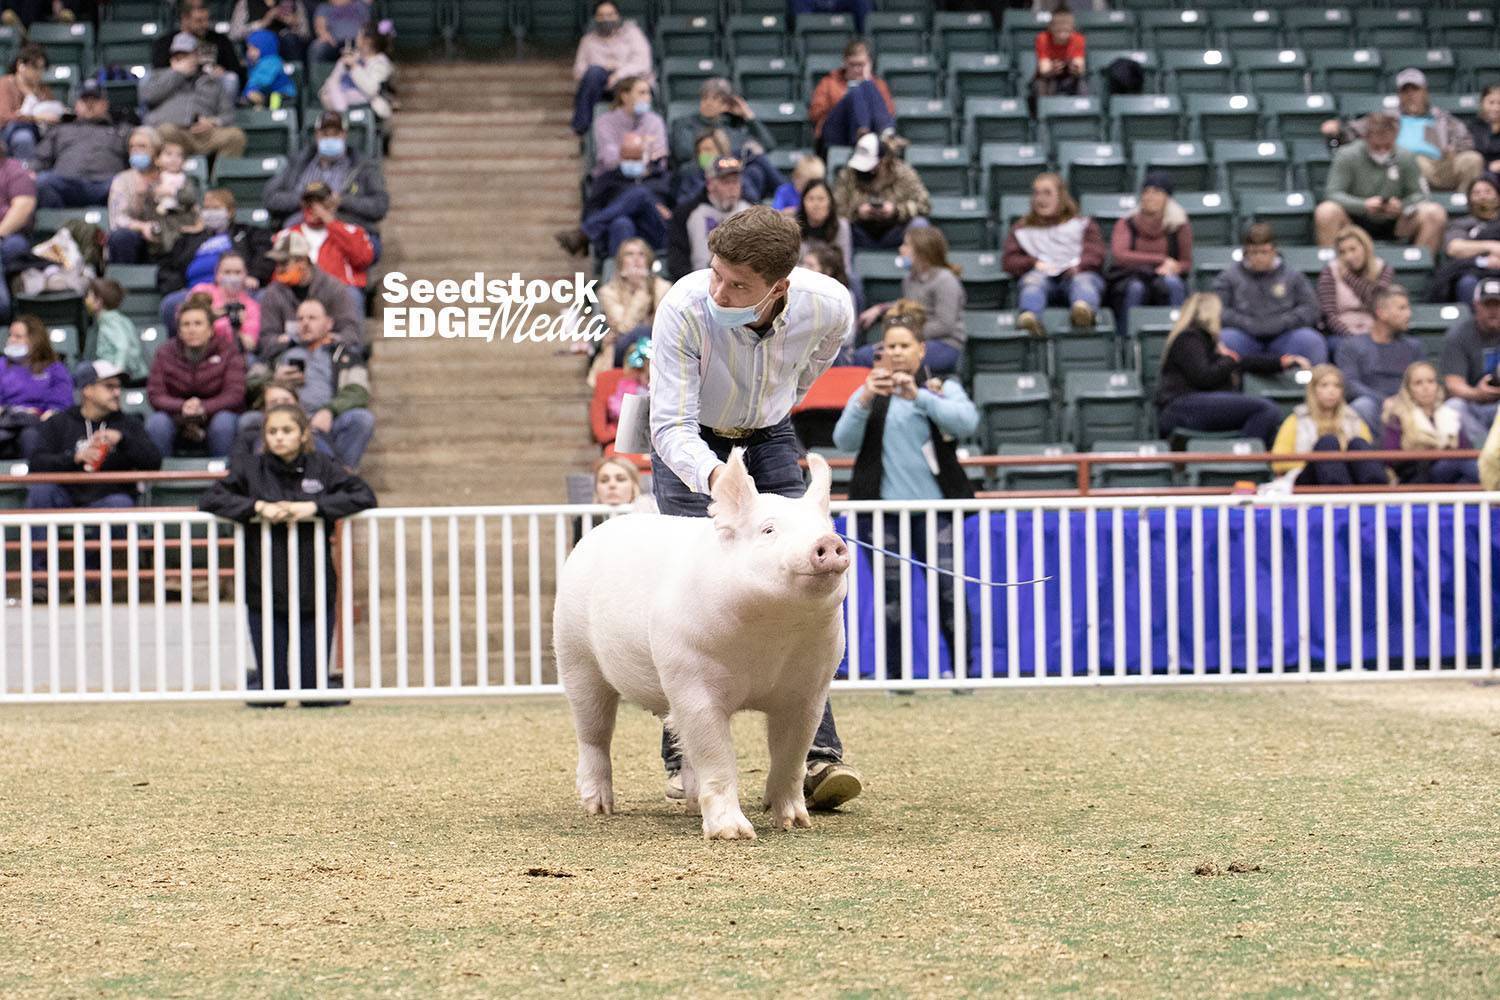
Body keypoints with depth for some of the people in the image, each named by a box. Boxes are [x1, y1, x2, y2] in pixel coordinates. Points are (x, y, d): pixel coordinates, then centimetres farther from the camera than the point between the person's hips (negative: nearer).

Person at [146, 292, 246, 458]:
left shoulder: (228, 349, -6)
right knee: (156, 423, -29)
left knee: (224, 421, -34)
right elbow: (155, 394, -9)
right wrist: (182, 407, -30)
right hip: (178, 420, 1)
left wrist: (203, 407, -32)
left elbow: (235, 394, -15)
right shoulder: (165, 353, -1)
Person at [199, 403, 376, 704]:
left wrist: (314, 506, -16)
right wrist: (258, 506, -17)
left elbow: (365, 496, -6)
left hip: (315, 592, 0)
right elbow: (209, 500, -5)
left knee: (315, 694, 4)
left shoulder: (322, 467, 3)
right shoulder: (250, 469, 3)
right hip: (264, 595, 0)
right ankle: (260, 679, 38)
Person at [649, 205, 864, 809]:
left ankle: (816, 753, -15)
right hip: (690, 437, -2)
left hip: (767, 435, 2)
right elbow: (671, 426, -33)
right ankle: (684, 755, -4)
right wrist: (714, 475, -53)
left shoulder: (829, 306, -26)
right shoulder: (684, 308, -35)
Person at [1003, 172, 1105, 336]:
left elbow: (1096, 252, 11)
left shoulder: (1081, 223, 28)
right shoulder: (1022, 228, 31)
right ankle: (1029, 317, -69)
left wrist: (1079, 265, -13)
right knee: (1034, 279, -37)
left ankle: (1083, 310, -73)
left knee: (1084, 280, -37)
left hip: (1077, 274, 0)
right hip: (1042, 274, 0)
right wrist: (1035, 264, -6)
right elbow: (1009, 260, 16)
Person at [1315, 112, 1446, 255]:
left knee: (1436, 214, -20)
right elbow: (1333, 193, -12)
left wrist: (1402, 206, -23)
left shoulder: (1406, 157, -2)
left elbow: (1417, 194, 0)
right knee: (1326, 212, -33)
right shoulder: (1347, 156, -9)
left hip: (1394, 225, 2)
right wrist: (1363, 205, -29)